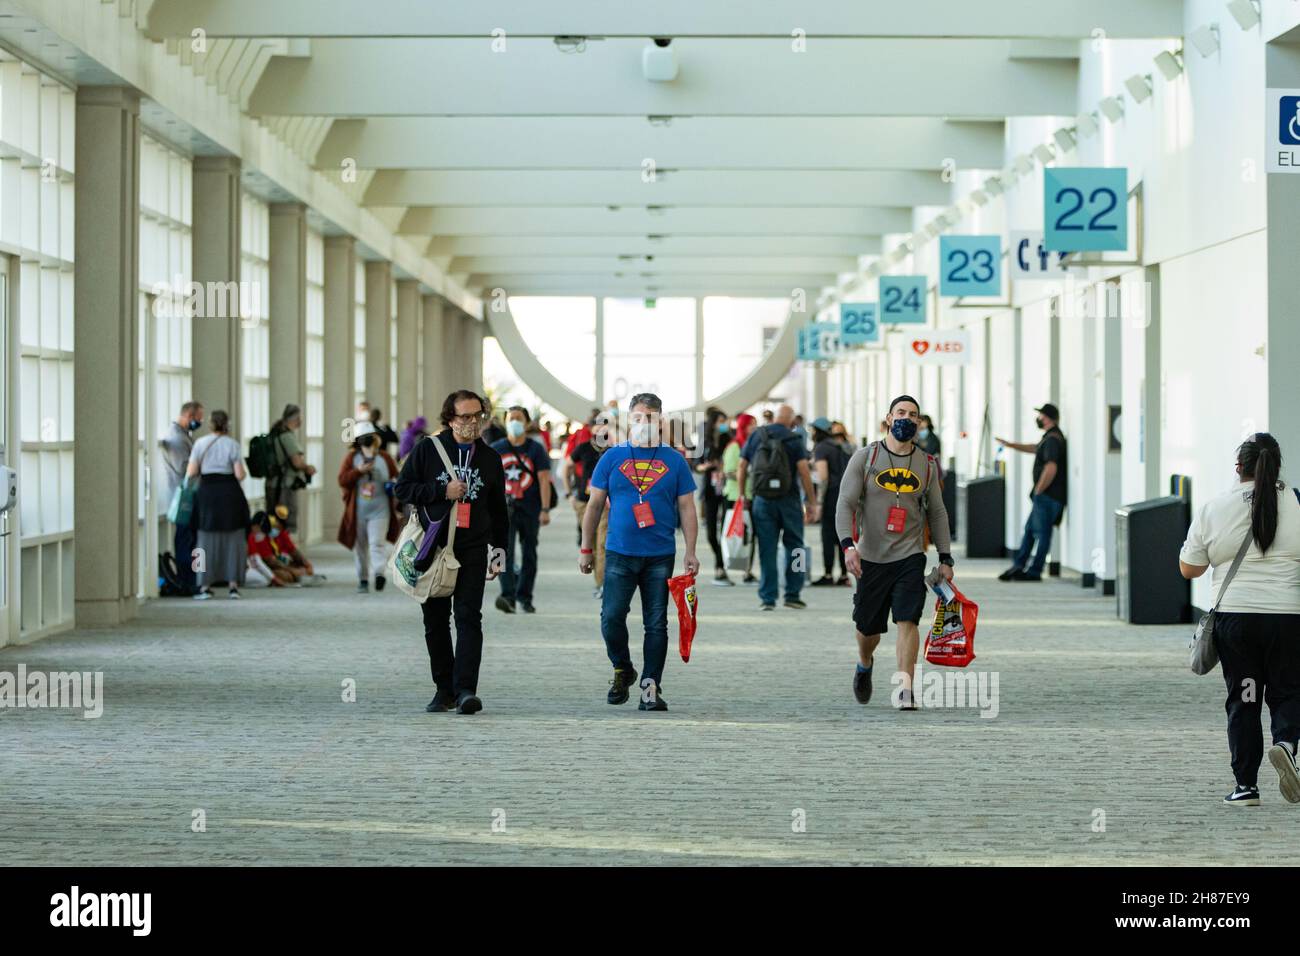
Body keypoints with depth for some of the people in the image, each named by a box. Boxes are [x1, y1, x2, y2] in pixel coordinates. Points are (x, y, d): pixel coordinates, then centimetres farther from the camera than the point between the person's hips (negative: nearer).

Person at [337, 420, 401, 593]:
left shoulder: (385, 457, 9)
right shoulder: (351, 457, 7)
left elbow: (396, 477, 17)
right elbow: (342, 480, -2)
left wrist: (394, 487, -5)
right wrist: (359, 471, -14)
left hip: (380, 509, -1)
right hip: (358, 510, 1)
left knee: (377, 542, -16)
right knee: (360, 545, 6)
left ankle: (379, 572, -30)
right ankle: (362, 580, 14)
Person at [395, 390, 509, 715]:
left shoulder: (490, 458, 10)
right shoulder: (427, 449, 2)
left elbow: (498, 508, 17)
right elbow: (402, 489, 0)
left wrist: (500, 549, 13)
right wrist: (443, 491, -10)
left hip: (473, 550, 0)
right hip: (433, 548, 0)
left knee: (469, 618, -11)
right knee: (436, 621, 4)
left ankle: (465, 689, -17)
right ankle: (444, 689, 14)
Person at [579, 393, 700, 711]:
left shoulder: (674, 461, 7)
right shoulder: (612, 458, 6)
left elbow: (686, 509, 8)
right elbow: (595, 505, 10)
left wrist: (691, 552, 0)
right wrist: (586, 548, 8)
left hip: (660, 556, 0)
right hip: (619, 554, 0)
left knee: (656, 624, 0)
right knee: (611, 617, -9)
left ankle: (651, 687, 5)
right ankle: (622, 671, 15)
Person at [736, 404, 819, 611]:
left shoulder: (756, 437, 7)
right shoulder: (794, 440, -2)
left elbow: (741, 468, 5)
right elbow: (804, 471, -10)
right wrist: (811, 503, -6)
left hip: (762, 500, 2)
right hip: (788, 499, -2)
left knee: (767, 549, 4)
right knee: (794, 547, 10)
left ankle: (768, 598, 2)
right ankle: (792, 594, 8)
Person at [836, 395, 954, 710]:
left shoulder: (927, 465, 7)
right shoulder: (865, 457, 0)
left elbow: (937, 512, 15)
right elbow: (846, 503, -6)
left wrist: (945, 558, 9)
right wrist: (848, 545, -21)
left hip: (910, 557, 0)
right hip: (871, 557, 0)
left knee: (907, 621, -15)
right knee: (868, 627, 9)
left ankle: (905, 691, -15)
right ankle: (864, 664, 42)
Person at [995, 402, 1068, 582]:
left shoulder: (1052, 439, -17)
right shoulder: (1051, 437, 16)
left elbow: (1051, 468, -28)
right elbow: (1035, 449, 37)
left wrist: (1038, 491, -19)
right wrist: (1009, 444, 39)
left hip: (1047, 497, -10)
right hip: (1045, 497, 10)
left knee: (1042, 533, -3)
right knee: (1029, 530, 13)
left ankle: (1034, 572, 1)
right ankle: (1019, 566, 17)